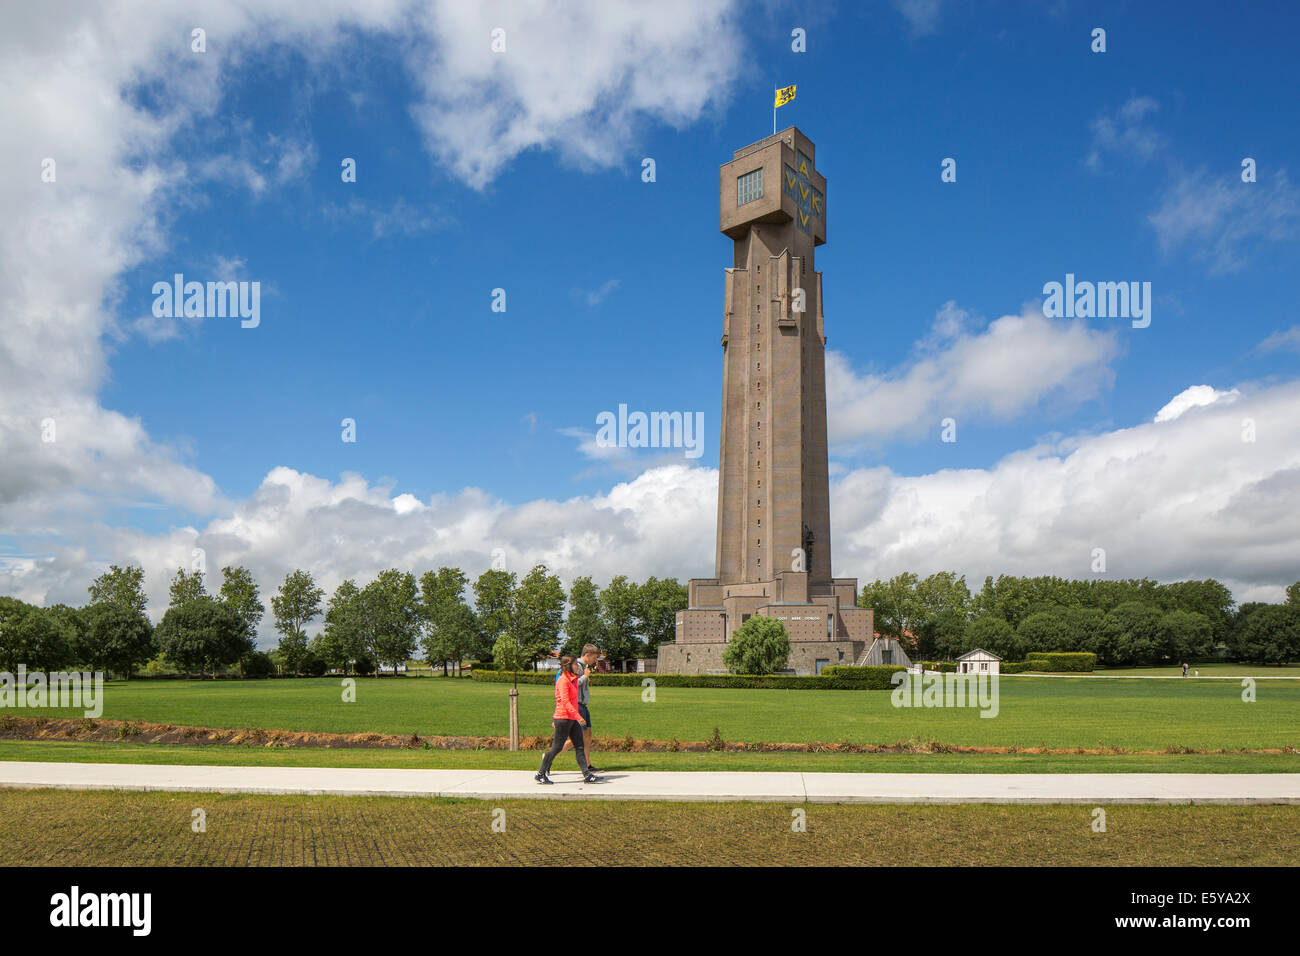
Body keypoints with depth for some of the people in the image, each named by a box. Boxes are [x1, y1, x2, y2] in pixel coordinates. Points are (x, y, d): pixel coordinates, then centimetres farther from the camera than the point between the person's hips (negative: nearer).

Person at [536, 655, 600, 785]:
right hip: (563, 718, -9)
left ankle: (587, 775, 3)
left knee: (580, 746, 4)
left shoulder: (572, 679, 15)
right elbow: (565, 701, -21)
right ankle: (541, 774, 11)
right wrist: (578, 717, -25)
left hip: (573, 718, 9)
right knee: (557, 747, -1)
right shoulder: (563, 680, -14)